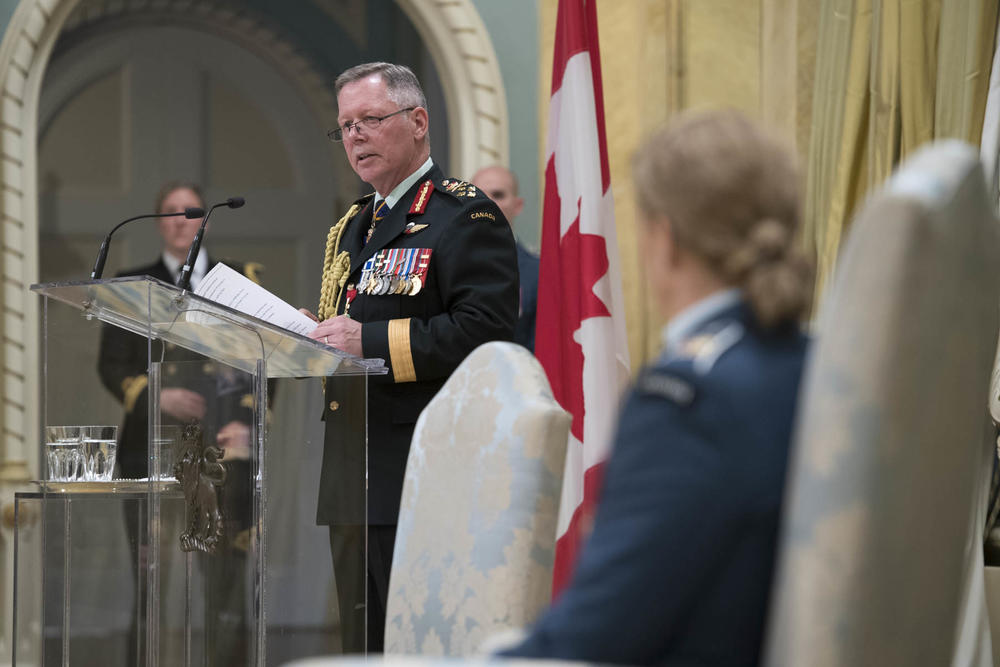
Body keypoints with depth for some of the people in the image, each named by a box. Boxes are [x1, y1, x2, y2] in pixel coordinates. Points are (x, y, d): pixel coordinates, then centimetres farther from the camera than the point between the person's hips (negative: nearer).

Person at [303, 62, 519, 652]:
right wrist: (312, 340, 6)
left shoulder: (467, 216, -6)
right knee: (365, 646, 10)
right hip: (353, 478, 9)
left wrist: (370, 341, -22)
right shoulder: (352, 228, 23)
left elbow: (485, 328, -18)